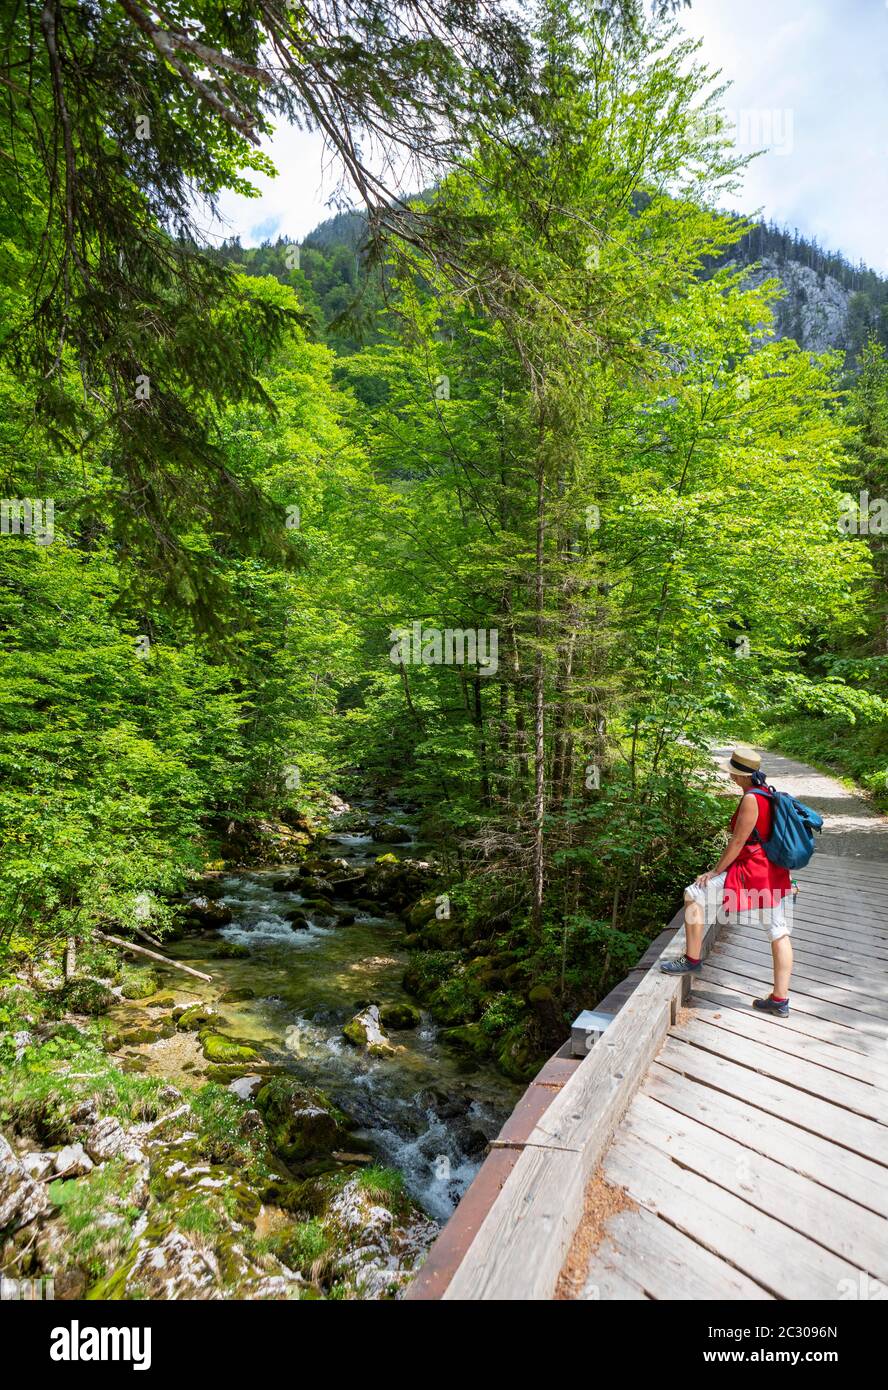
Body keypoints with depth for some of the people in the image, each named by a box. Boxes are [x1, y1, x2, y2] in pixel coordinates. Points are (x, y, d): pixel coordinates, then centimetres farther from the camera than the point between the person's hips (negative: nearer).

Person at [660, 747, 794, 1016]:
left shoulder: (750, 799, -19)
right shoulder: (768, 795, 9)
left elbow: (738, 841, -17)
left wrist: (715, 871, -8)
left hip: (752, 873, -10)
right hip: (774, 873, 10)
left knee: (694, 894, -4)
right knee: (779, 934, 11)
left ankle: (692, 959, 6)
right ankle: (780, 1000, 20)